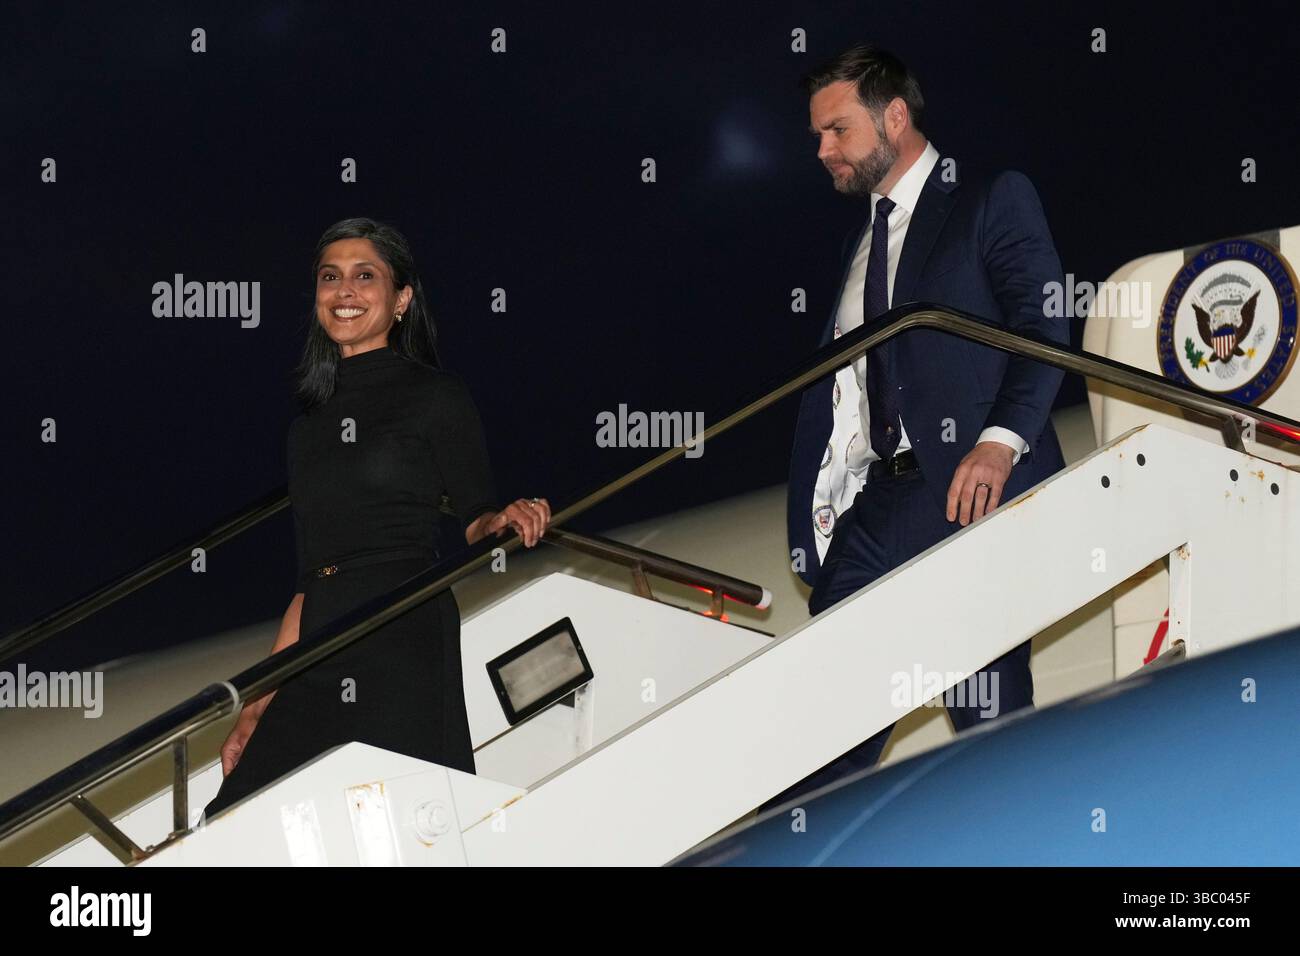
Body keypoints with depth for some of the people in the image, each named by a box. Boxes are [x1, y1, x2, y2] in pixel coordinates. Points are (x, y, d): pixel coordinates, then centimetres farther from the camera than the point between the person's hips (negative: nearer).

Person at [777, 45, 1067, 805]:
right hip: (879, 505, 6)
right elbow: (830, 392, 18)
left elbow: (1043, 329, -8)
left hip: (974, 492, -6)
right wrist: (816, 521, 10)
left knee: (990, 717, -4)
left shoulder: (994, 200, 3)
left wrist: (1002, 438, -23)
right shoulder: (859, 238, 23)